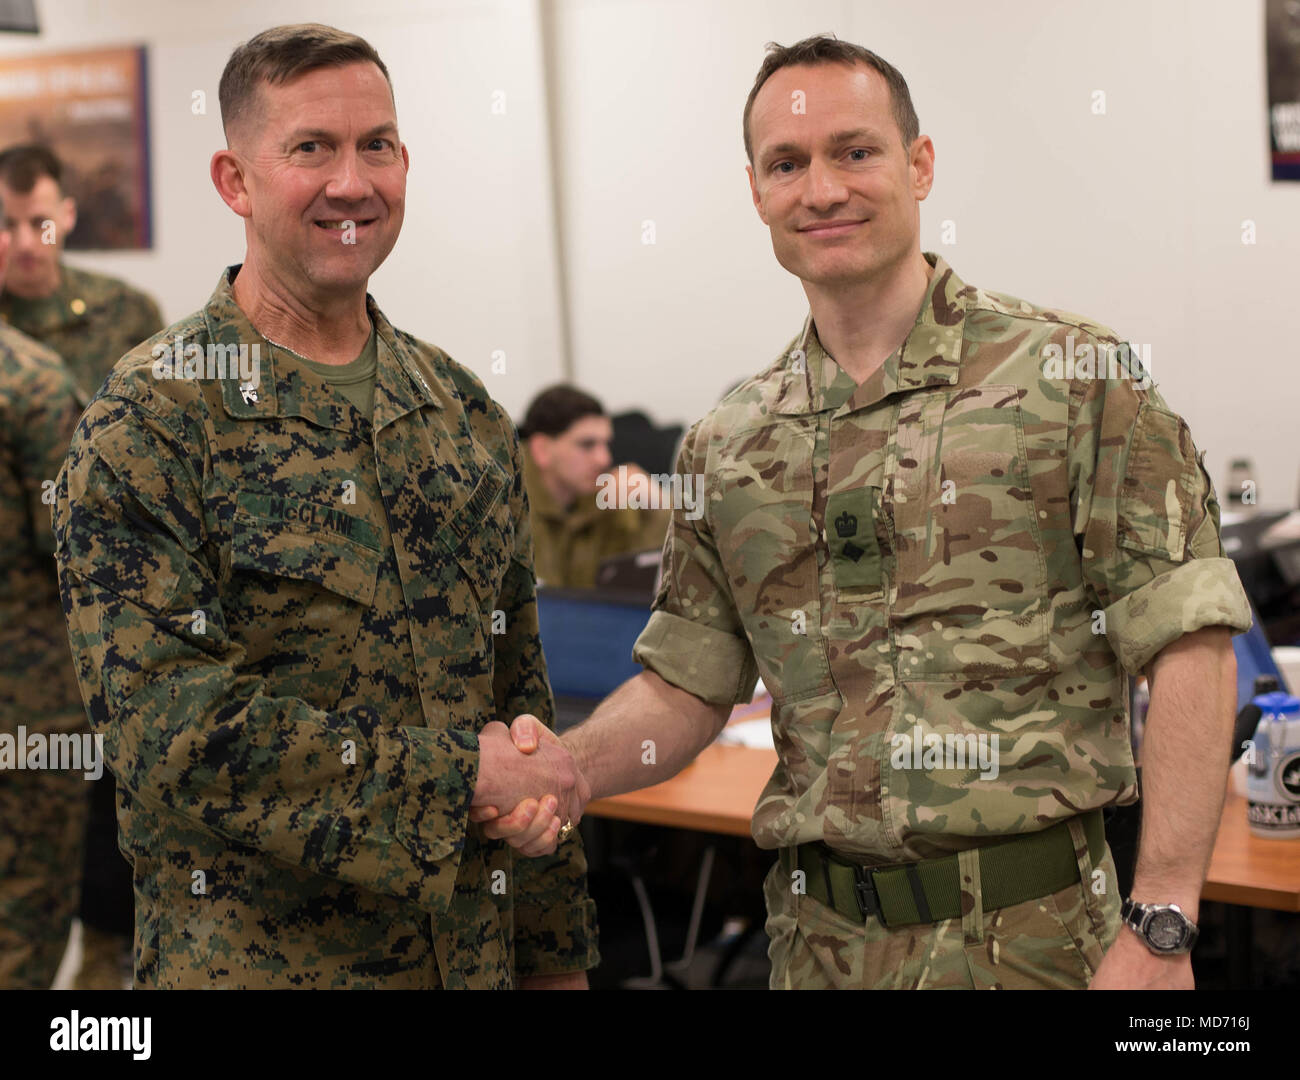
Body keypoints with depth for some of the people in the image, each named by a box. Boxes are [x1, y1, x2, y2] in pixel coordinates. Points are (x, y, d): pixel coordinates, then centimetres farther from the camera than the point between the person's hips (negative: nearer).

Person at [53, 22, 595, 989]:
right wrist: (458, 773, -19)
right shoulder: (149, 419, -12)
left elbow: (519, 686, 9)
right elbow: (167, 721, -20)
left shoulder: (464, 410, 6)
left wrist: (558, 954, 9)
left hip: (473, 946, 5)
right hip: (250, 957, -5)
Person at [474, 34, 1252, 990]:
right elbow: (687, 687, 11)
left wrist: (1160, 930, -15)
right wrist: (567, 765, -10)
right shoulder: (730, 444, 7)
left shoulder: (1075, 375, -5)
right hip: (823, 938, 4)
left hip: (1031, 935, -3)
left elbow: (1191, 642, -9)